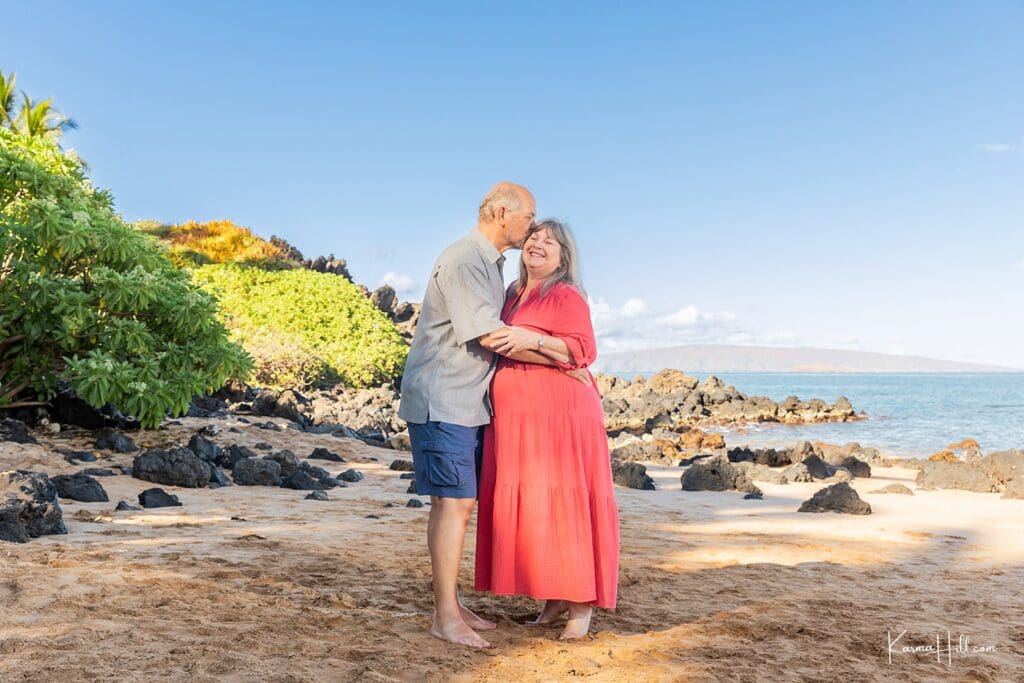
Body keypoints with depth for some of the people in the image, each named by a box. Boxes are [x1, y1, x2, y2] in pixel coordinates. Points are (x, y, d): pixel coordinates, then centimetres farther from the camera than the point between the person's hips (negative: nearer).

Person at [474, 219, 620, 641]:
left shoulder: (565, 296, -4)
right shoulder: (513, 296, 19)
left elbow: (584, 351, -14)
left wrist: (533, 340, -23)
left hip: (558, 414, -8)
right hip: (516, 417, 8)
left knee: (563, 505, -6)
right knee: (528, 506, 8)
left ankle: (581, 605, 4)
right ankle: (554, 598, 19)